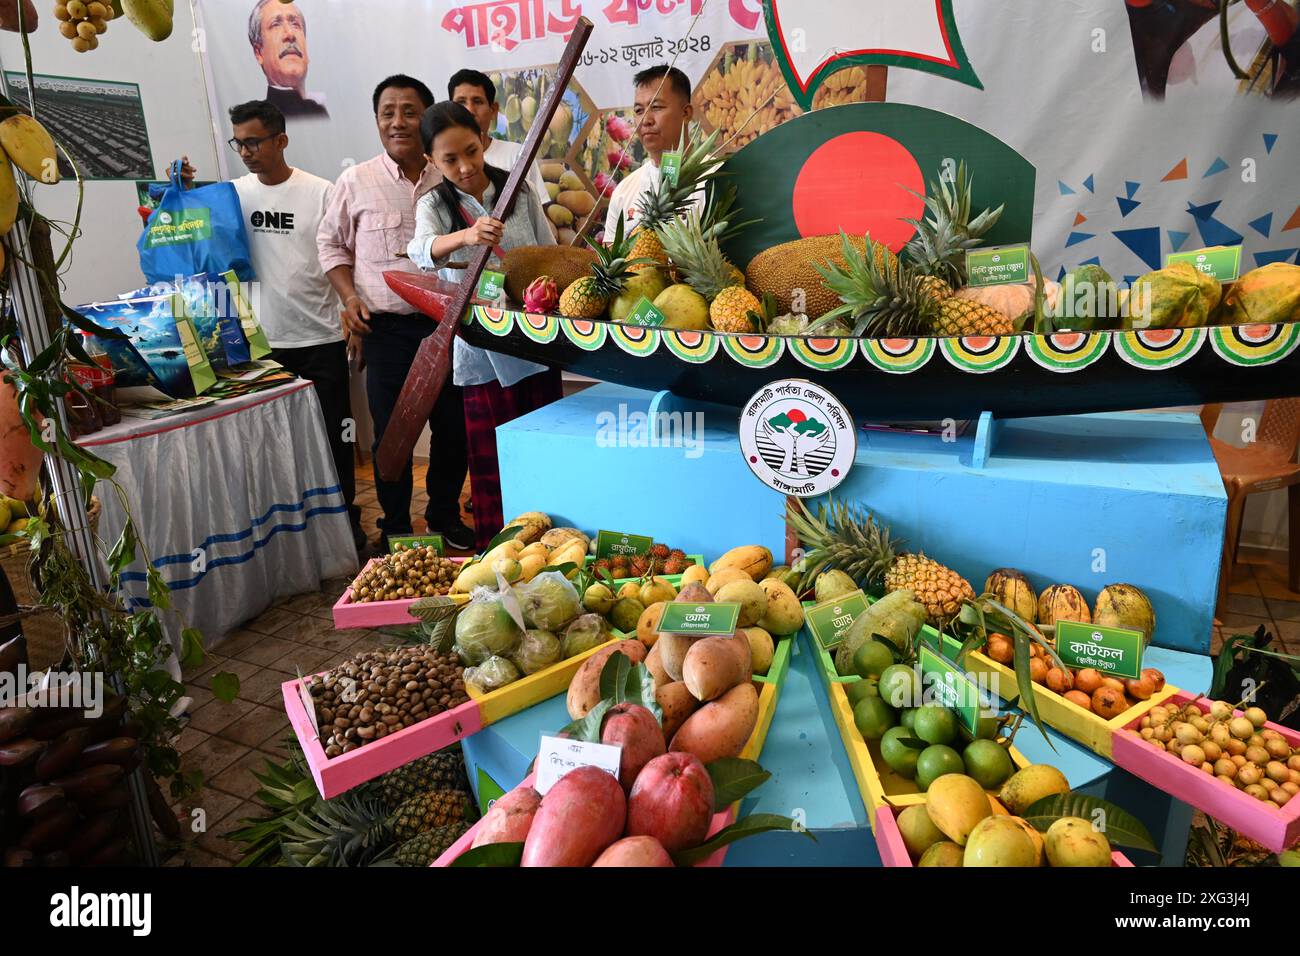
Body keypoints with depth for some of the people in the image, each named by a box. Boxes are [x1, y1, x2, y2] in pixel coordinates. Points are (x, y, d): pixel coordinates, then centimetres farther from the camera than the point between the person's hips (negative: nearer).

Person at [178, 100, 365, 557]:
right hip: (262, 341, 3)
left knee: (333, 435, 5)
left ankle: (345, 522, 19)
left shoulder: (320, 193, -4)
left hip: (319, 338, -3)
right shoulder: (234, 193, 6)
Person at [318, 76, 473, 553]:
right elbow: (331, 244, 11)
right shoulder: (356, 182, 2)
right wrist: (349, 297, -3)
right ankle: (395, 527, 22)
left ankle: (446, 517, 30)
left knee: (454, 428, 9)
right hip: (388, 328, -1)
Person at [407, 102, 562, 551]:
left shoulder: (520, 190, 5)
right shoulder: (434, 205, 0)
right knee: (492, 461, 2)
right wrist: (466, 235, -43)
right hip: (482, 351, -2)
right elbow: (423, 250, -23)